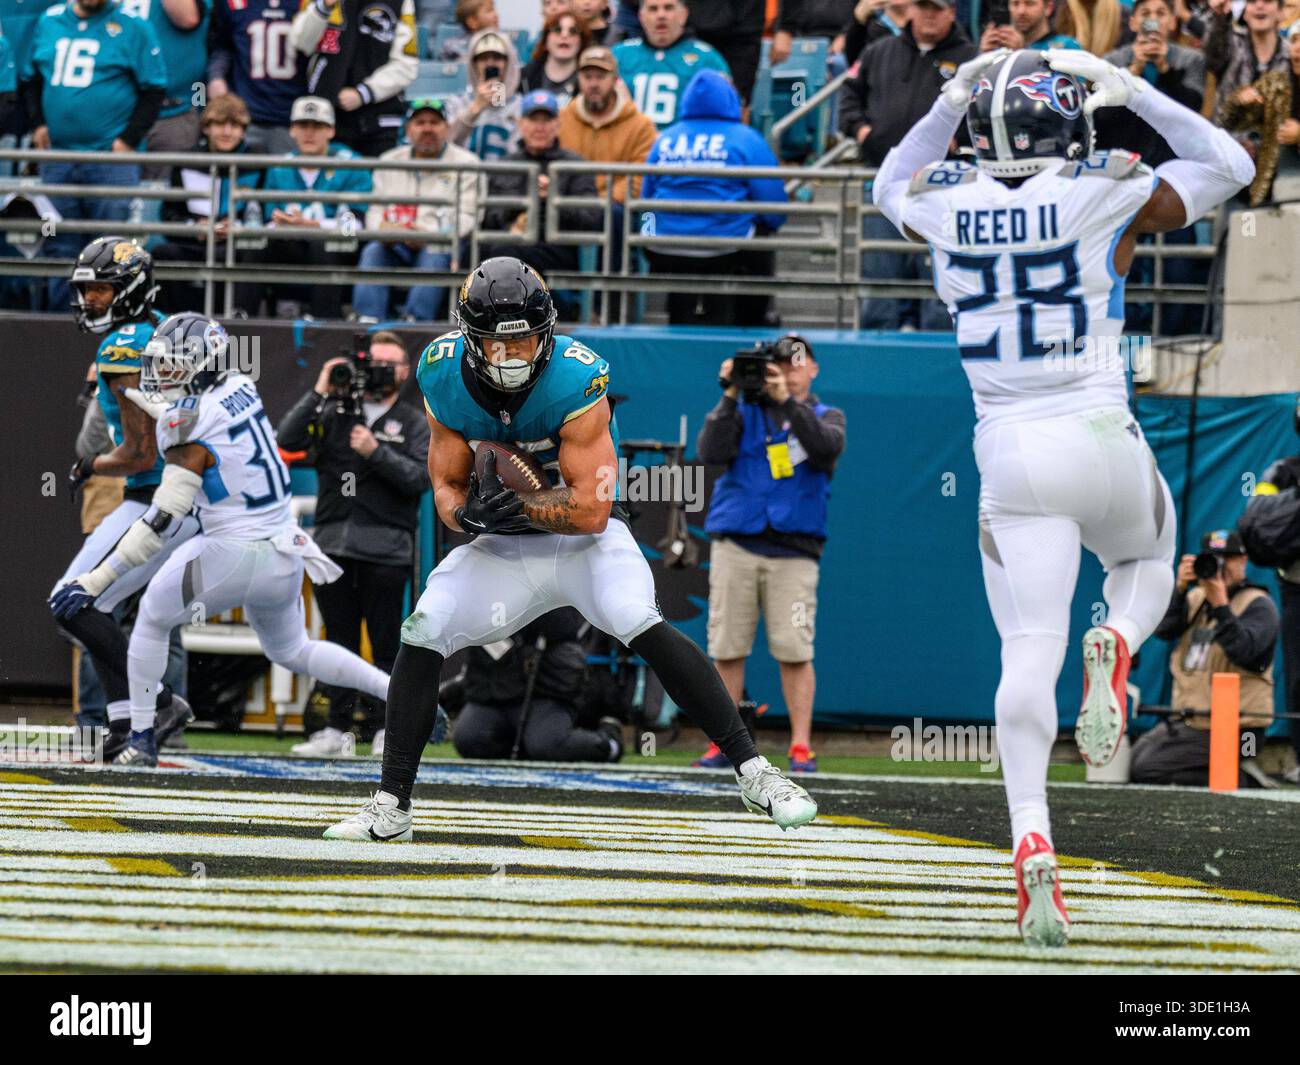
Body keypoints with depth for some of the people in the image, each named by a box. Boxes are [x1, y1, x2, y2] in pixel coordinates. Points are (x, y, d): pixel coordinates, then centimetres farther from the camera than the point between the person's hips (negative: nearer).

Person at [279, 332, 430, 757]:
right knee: (340, 641, 6)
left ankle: (387, 730, 0)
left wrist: (376, 452, -15)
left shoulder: (413, 422, 8)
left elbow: (421, 477, -5)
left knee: (385, 643, -4)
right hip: (333, 544, 3)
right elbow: (286, 439, 0)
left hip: (385, 549, -3)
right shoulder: (334, 413, 14)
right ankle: (336, 729, 10)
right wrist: (320, 393, -4)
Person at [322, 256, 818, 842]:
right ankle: (390, 807, -1)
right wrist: (467, 513, -26)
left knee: (642, 625, -27)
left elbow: (590, 511, -25)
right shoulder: (445, 376, -11)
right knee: (422, 634, -11)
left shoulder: (577, 381, -26)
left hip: (584, 538, -4)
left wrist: (511, 506, -34)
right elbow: (447, 486, -4)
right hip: (502, 550, 4)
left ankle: (752, 771, -23)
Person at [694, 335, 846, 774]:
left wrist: (787, 401, -19)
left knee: (795, 652, -9)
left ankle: (801, 746, -7)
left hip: (793, 550, -1)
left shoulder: (826, 416, 13)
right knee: (727, 650, 0)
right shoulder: (744, 411, 14)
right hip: (735, 544, 1)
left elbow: (827, 447, -11)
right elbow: (711, 452, -4)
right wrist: (731, 396, -11)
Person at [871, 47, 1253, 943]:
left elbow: (894, 187, 27)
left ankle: (1033, 840, -17)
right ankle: (1113, 649, -6)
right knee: (1148, 563, 29)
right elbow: (1227, 165, 8)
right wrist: (1137, 95, 10)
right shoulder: (1109, 198, -8)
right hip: (1101, 441, -2)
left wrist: (947, 106, 23)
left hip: (1010, 456, 2)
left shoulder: (949, 208, 0)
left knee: (1028, 653, 0)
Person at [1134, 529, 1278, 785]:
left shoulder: (1258, 605, -5)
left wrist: (1220, 605, -29)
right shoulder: (1196, 598, 15)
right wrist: (1180, 587, -17)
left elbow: (1243, 652, -23)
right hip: (1186, 720, 8)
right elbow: (1163, 630, -3)